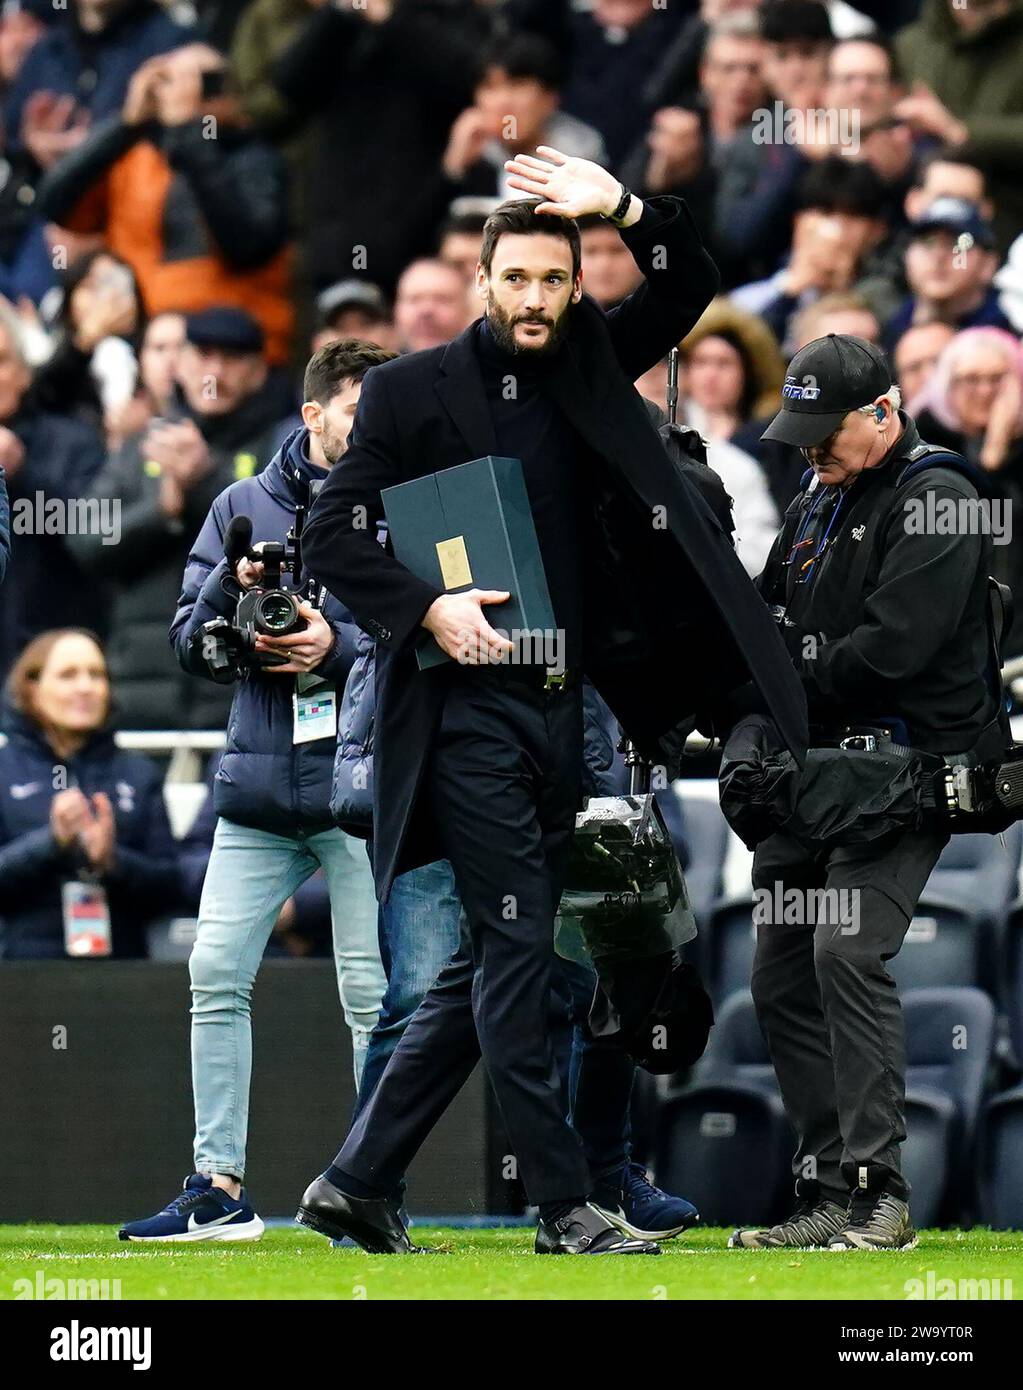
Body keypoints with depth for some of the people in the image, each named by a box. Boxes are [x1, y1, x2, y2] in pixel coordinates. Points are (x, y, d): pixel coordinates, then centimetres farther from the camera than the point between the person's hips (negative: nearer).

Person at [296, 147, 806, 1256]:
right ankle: (563, 1205, -5)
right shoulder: (411, 390, -1)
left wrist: (624, 209, -9)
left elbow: (689, 288, 8)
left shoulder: (589, 366, 12)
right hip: (466, 708, -6)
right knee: (516, 947, -7)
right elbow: (331, 534, -3)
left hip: (558, 704, 6)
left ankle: (358, 1183, 14)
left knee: (492, 965, 8)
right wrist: (426, 608, -17)